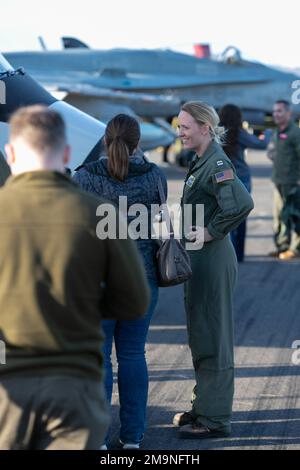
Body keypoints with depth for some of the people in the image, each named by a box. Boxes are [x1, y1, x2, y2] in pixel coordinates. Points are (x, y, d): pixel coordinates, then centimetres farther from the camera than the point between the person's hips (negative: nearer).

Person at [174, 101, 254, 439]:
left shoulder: (217, 163, -17)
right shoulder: (201, 162, 13)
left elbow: (242, 203, -32)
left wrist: (211, 232, -22)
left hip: (213, 258, -10)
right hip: (199, 259, 10)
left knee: (212, 336, -3)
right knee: (199, 335, 18)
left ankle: (215, 419, 4)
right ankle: (204, 406, 29)